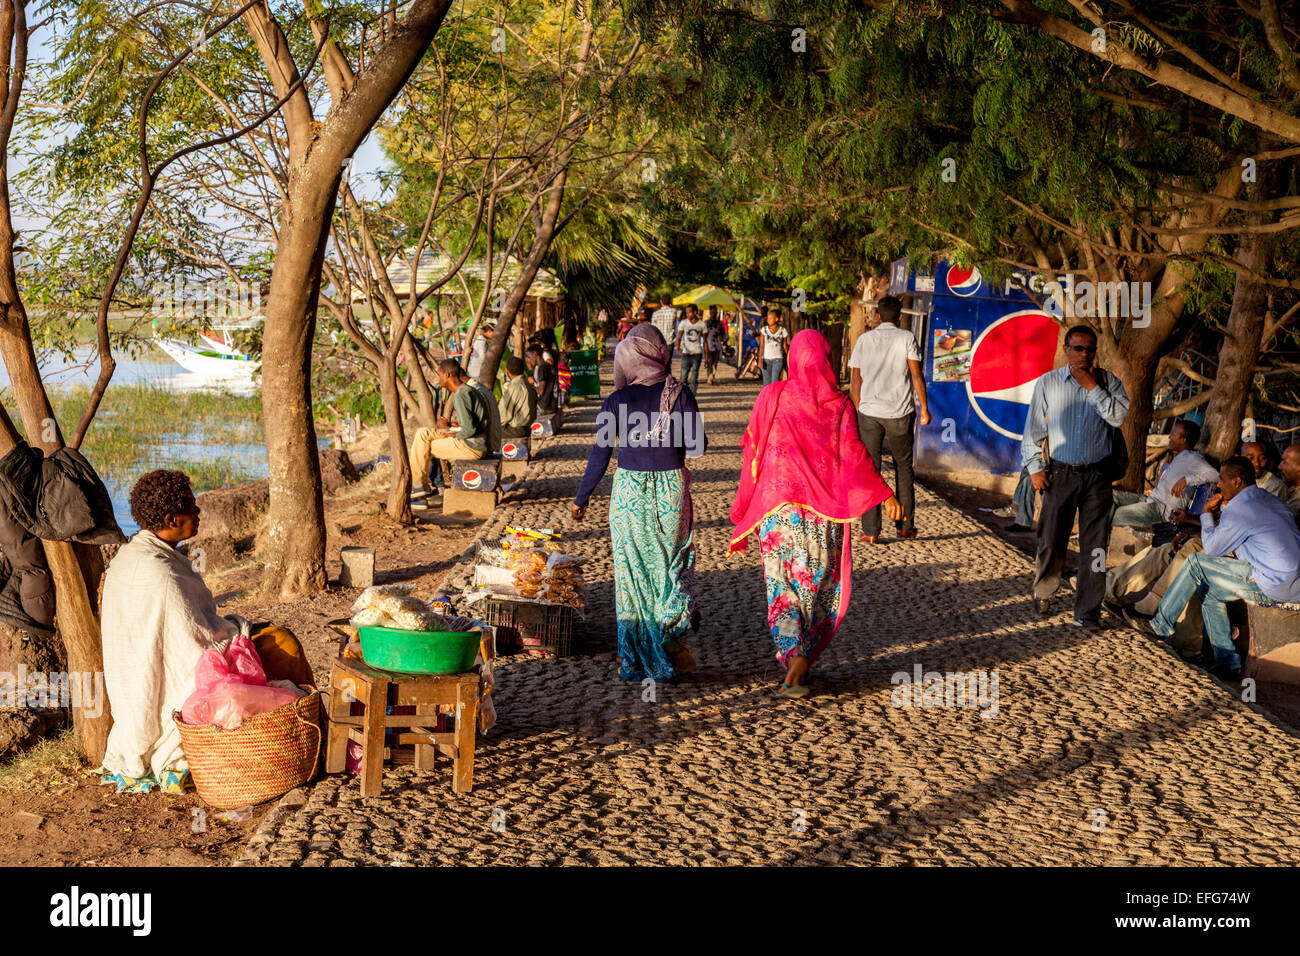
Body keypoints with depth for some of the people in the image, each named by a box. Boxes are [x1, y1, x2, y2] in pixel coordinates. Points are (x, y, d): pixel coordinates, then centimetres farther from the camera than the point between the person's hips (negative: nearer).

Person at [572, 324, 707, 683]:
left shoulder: (616, 401, -5)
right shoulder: (679, 394, -7)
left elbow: (600, 454, -3)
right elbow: (696, 446, -8)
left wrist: (581, 498, 7)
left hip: (629, 489, 1)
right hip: (670, 488, -1)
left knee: (633, 569, 9)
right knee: (673, 564, 14)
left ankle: (635, 657, 12)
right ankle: (671, 636, 0)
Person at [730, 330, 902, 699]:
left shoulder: (772, 396, -2)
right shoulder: (839, 403, -3)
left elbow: (753, 450, 1)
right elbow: (852, 454, -12)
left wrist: (744, 508, 10)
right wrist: (885, 493, -10)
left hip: (779, 508, 0)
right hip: (824, 510, 0)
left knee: (783, 587, 6)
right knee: (818, 585, 13)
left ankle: (792, 653, -15)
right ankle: (801, 661, 10)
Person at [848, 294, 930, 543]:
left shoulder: (864, 339, 4)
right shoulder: (906, 338, -1)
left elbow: (855, 379, 6)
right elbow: (916, 375, -5)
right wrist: (924, 408, 1)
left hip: (869, 412, 1)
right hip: (900, 412, 0)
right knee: (903, 468, 14)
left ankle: (871, 530, 0)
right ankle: (905, 525, 16)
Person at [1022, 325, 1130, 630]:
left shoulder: (1109, 382, 5)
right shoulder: (1047, 382, 4)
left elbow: (1118, 416, -12)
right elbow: (1033, 428, 6)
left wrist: (1092, 387, -11)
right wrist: (1034, 467, 0)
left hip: (1097, 475, 0)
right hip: (1060, 474, 0)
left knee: (1094, 545, -1)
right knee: (1051, 540, 4)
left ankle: (1087, 611, 6)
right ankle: (1043, 594, 30)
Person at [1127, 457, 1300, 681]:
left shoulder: (1239, 508, -15)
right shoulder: (1268, 499, 17)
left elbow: (1212, 547, -5)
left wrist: (1207, 513, 8)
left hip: (1272, 584, -10)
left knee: (1196, 563, -4)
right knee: (1207, 590, 17)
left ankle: (1161, 624, 7)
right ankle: (1228, 662, 13)